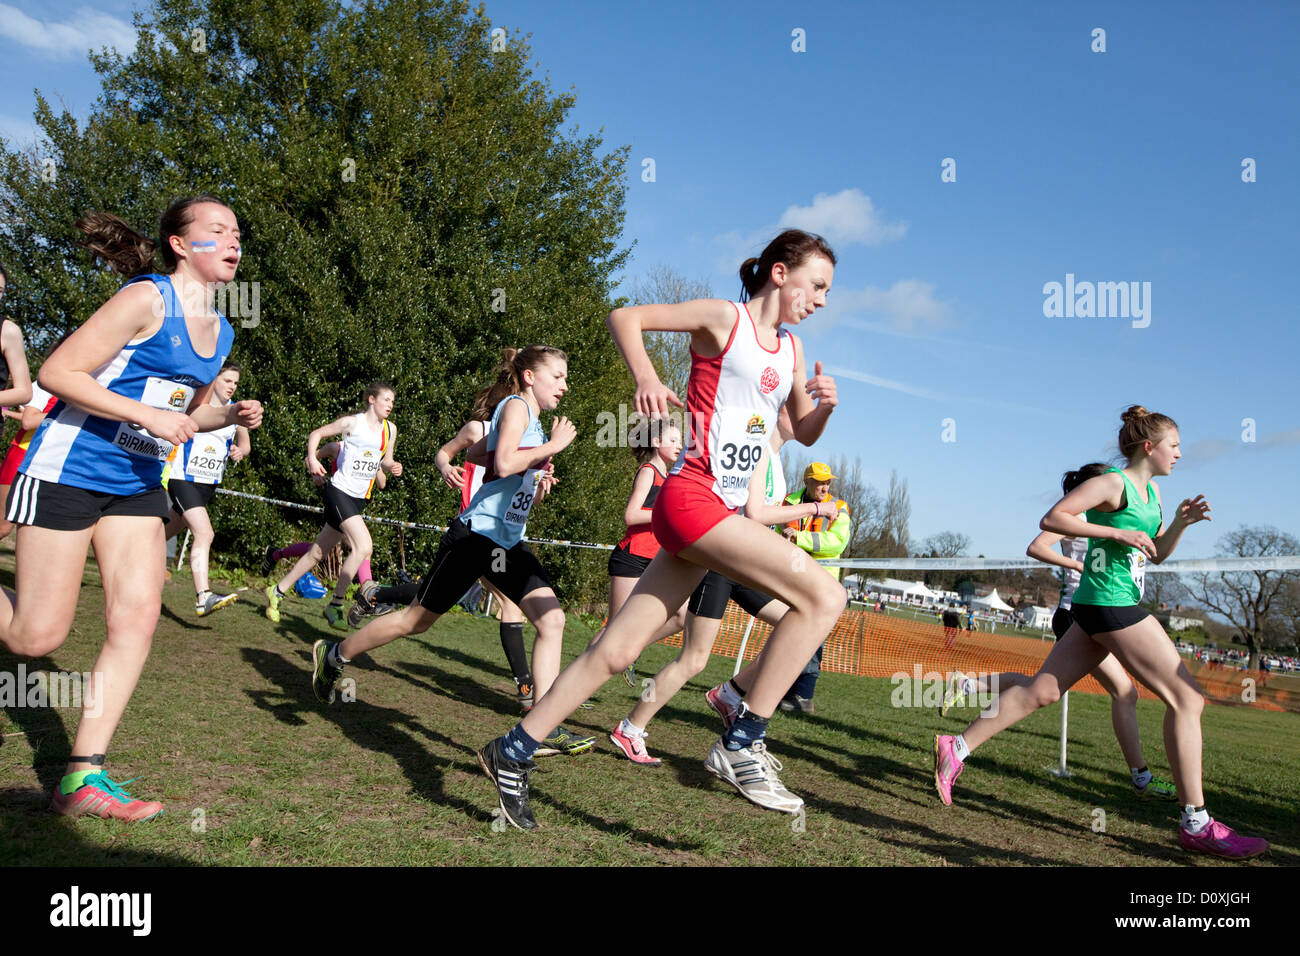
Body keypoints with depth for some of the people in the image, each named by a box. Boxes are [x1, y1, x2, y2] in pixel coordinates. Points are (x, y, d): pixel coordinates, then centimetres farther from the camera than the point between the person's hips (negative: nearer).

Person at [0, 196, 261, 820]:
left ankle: (83, 777, 2)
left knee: (137, 618, -4)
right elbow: (57, 372, -17)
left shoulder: (221, 331, 10)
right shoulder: (148, 299, -14)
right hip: (68, 469, -7)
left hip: (137, 484, 7)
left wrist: (232, 415, 3)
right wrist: (147, 416, -23)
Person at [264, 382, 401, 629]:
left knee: (318, 552, 13)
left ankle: (277, 592, 28)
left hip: (359, 498, 7)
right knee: (364, 546, -21)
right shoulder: (352, 422, -6)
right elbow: (316, 434, 2)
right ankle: (335, 605, -10)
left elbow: (386, 460, 19)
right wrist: (312, 458, -13)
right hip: (339, 492, -7)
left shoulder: (390, 429, 10)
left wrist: (392, 467, -4)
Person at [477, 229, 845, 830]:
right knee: (824, 597, -17)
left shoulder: (790, 348, 20)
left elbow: (803, 435, 26)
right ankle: (742, 744, -9)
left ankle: (513, 752, 16)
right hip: (692, 497, -8)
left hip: (724, 512, 8)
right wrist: (646, 378, -19)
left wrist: (823, 405, 4)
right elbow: (624, 317, -2)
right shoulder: (724, 318, -1)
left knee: (618, 650, 6)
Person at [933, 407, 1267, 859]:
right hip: (1111, 603, -10)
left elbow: (1156, 553, 24)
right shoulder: (1113, 483, -10)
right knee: (1187, 697, -6)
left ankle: (956, 748, 11)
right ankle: (1196, 823, -2)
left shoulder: (1151, 491, 18)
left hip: (1100, 609, 10)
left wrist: (1179, 522, 6)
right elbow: (1051, 519, -17)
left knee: (1041, 690, 8)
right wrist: (1116, 533, -20)